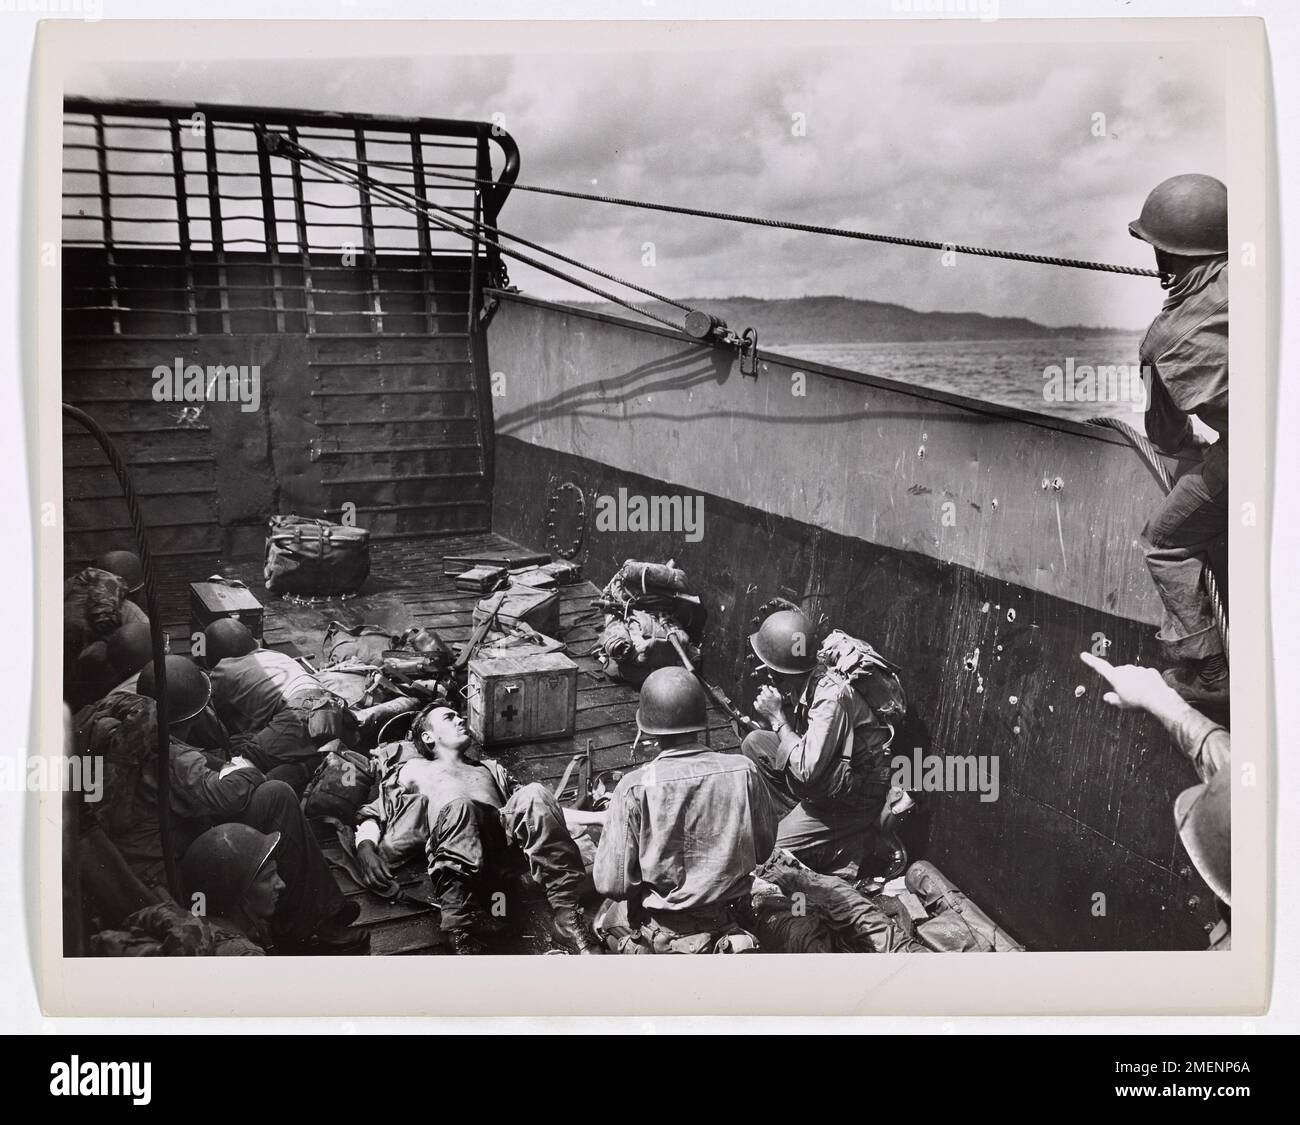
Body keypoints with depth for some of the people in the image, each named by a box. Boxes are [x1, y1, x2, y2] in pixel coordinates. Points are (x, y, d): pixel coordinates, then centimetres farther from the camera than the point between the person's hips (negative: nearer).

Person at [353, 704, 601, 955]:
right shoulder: (413, 770, 33)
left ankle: (569, 921, -39)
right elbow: (372, 814, 23)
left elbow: (531, 809, 31)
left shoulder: (489, 769, 42)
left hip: (505, 844, 3)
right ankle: (467, 943, -49)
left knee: (534, 794, -27)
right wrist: (365, 847, -3)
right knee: (458, 805, -36)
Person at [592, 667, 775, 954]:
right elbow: (764, 849, 2)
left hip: (659, 940, -3)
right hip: (729, 927, 4)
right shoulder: (744, 771, -13)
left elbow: (611, 884, -15)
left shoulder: (635, 788, -20)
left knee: (609, 915, 28)